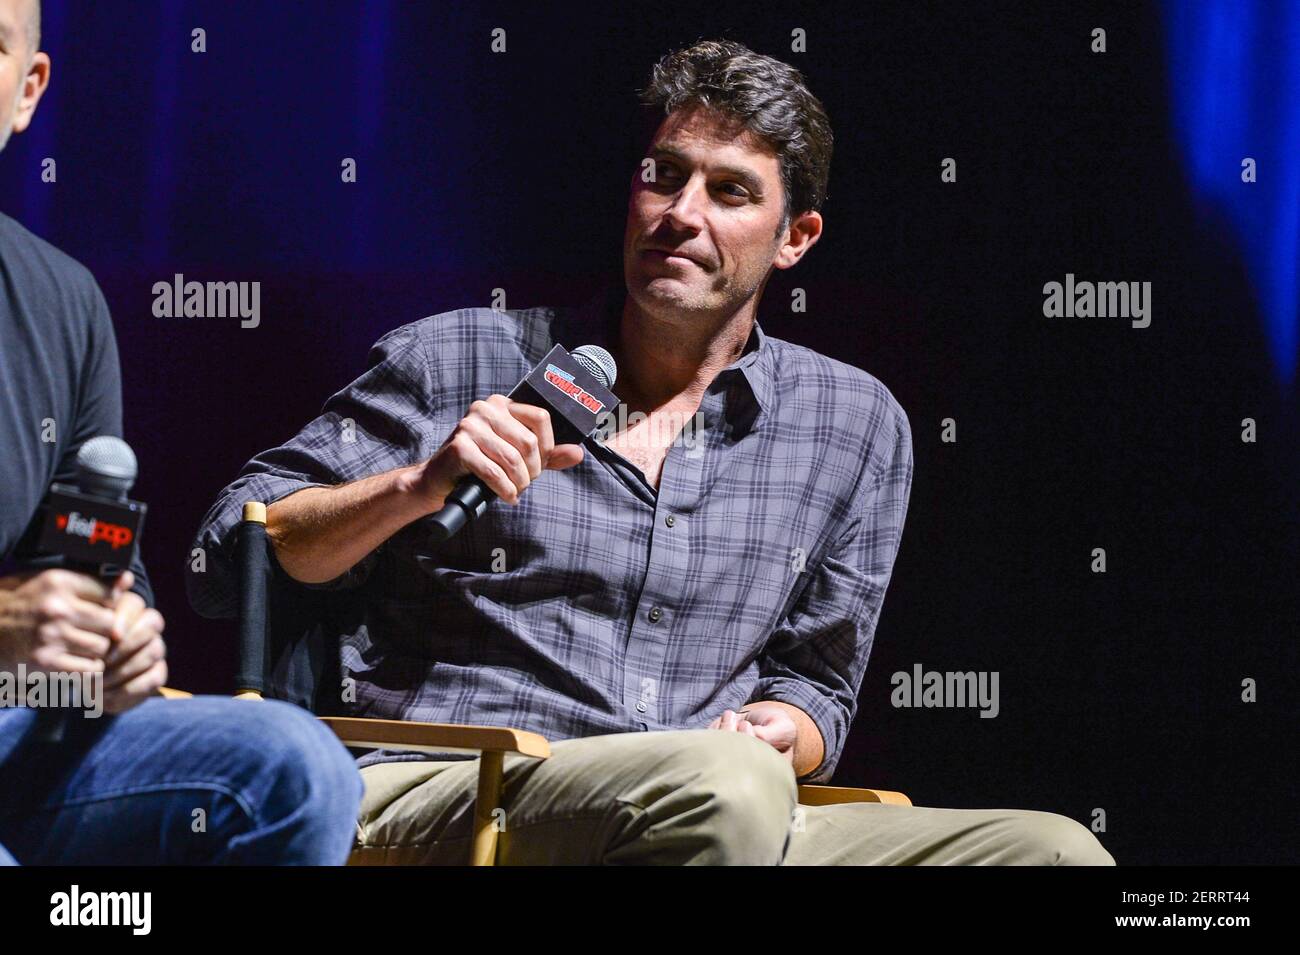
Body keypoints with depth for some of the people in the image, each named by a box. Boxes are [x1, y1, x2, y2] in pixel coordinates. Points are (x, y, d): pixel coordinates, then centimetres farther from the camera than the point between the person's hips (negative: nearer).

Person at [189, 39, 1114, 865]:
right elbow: (225, 564, 5)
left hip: (702, 819, 4)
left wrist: (776, 735, -1)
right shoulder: (458, 364, 8)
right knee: (724, 787, -38)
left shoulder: (857, 428, 16)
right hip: (424, 799, -4)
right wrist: (419, 485, -11)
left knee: (1054, 849, -17)